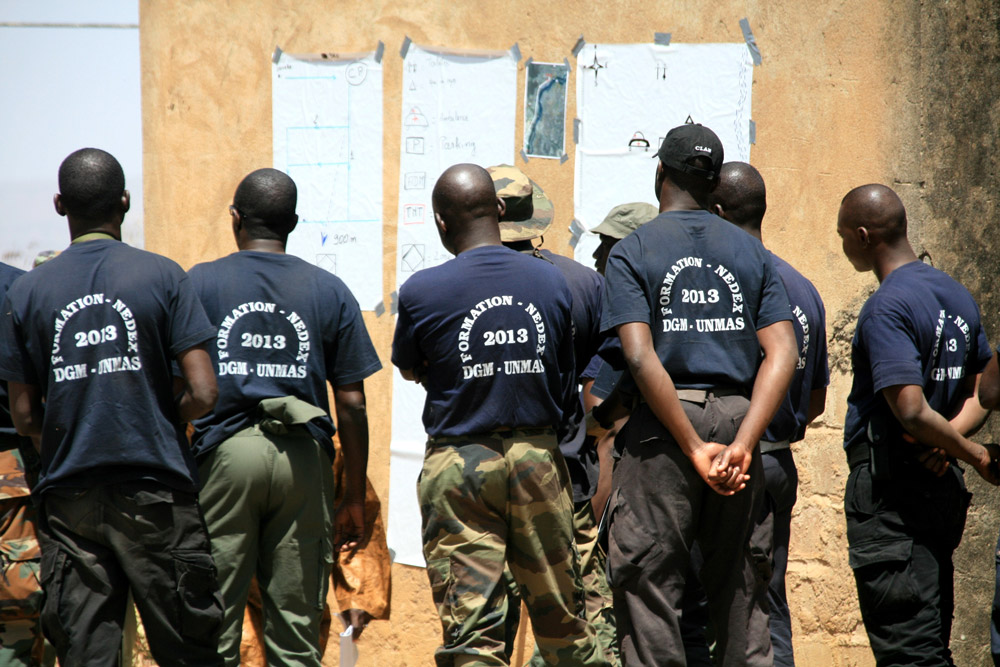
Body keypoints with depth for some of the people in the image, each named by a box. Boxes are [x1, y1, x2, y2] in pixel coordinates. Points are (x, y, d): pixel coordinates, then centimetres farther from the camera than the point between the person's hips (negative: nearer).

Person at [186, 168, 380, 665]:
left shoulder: (198, 283, 3)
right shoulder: (329, 291, 8)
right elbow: (351, 404, 6)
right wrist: (355, 498, 12)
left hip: (224, 454, -1)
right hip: (303, 458, 1)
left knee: (212, 624, 2)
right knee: (296, 625, 5)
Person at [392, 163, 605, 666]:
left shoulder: (421, 291, -9)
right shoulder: (553, 282, 1)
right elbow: (567, 385, 9)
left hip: (458, 463, -3)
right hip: (538, 458, 3)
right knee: (562, 615, 13)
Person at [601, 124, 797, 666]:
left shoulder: (631, 251, 0)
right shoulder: (751, 252, 11)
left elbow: (641, 358, -13)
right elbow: (782, 353, -1)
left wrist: (695, 448, -13)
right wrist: (742, 443, -11)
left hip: (663, 421, -4)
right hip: (737, 417, 4)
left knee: (650, 583, -1)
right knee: (735, 584, 12)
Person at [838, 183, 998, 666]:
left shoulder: (886, 308, -16)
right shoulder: (956, 295, 12)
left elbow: (911, 410, -24)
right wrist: (952, 436, 0)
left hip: (888, 494, -9)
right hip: (942, 493, 9)